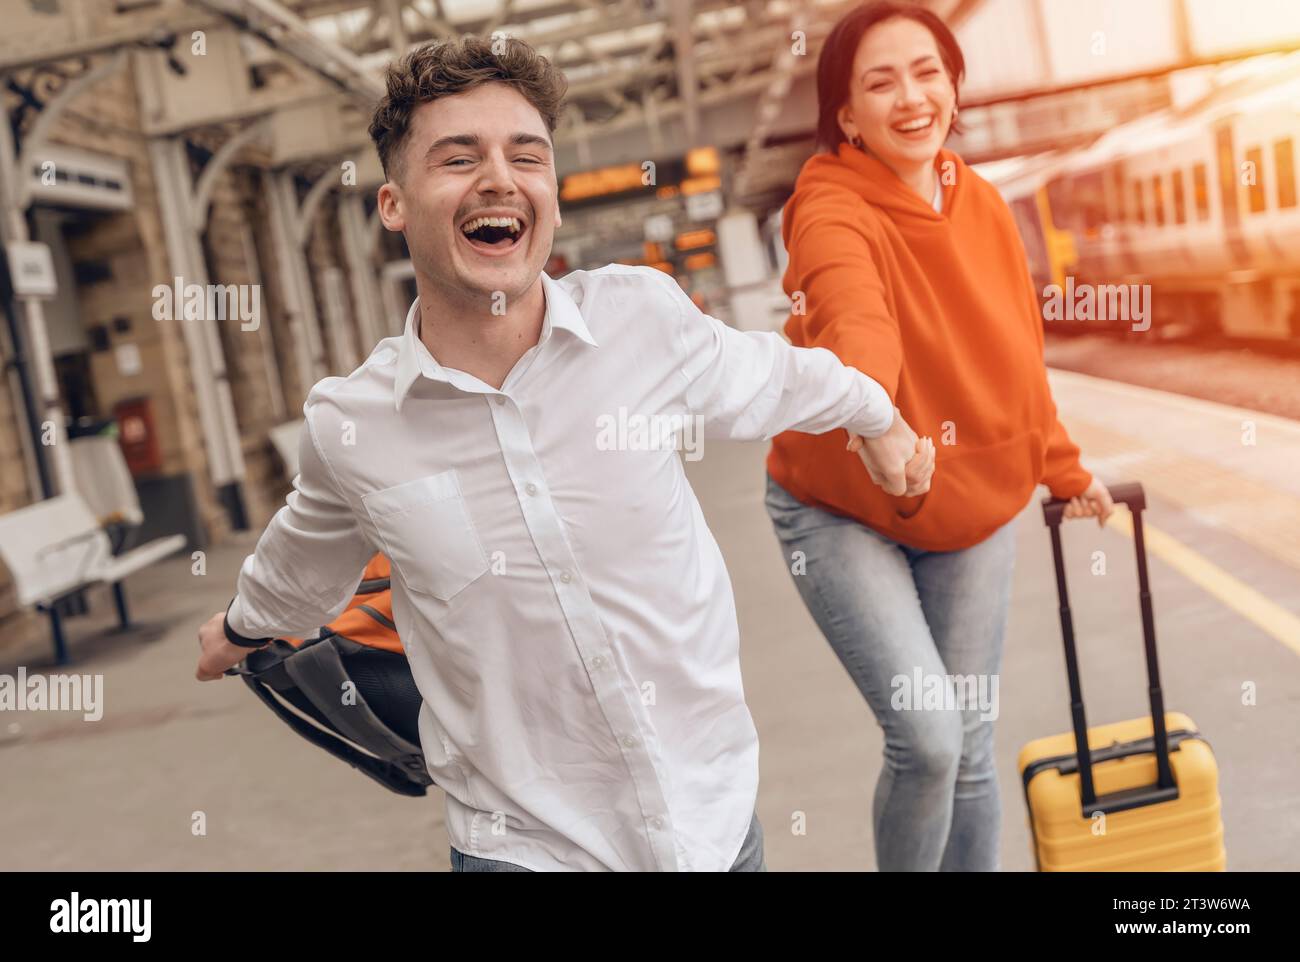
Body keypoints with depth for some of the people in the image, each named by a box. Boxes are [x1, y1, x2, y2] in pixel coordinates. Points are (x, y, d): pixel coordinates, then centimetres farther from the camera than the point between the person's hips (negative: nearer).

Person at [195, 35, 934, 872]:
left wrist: (876, 415, 26)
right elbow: (307, 552, 12)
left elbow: (766, 378, 8)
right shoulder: (348, 427, -11)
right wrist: (242, 626, 32)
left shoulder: (645, 315, -14)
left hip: (716, 813, 2)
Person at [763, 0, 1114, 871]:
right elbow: (855, 319, -44)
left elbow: (1019, 358, 10)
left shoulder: (983, 203, -1)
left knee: (970, 751, 9)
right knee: (927, 739, -15)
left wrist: (1064, 468, 19)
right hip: (843, 512, -5)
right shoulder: (832, 211, -21)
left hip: (976, 506, 5)